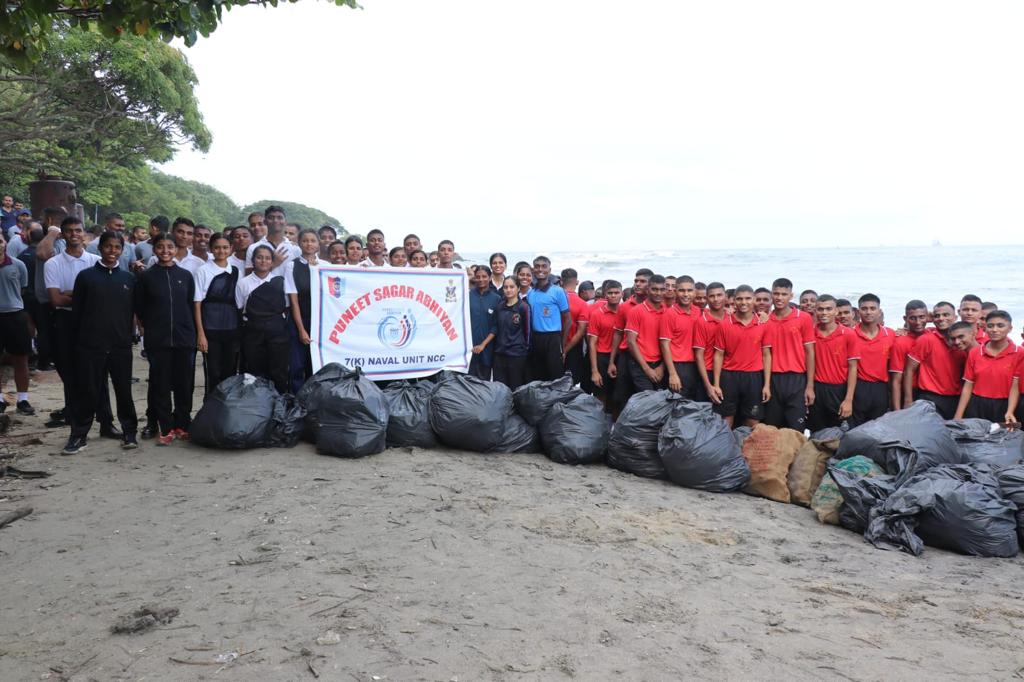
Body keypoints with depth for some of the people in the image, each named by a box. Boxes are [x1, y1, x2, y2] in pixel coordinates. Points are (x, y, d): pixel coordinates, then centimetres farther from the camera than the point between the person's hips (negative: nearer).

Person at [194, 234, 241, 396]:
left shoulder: (236, 272, 7)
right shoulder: (203, 271, -3)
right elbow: (197, 304, -3)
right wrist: (200, 334, -8)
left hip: (232, 330, 3)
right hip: (210, 331, -3)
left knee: (230, 373, 8)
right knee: (213, 375, 0)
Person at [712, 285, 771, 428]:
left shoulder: (763, 325, 2)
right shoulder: (724, 324, 0)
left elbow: (766, 355, 5)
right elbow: (719, 355, 2)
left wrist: (767, 385, -1)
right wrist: (716, 384, -3)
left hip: (754, 378, 1)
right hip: (729, 377, -1)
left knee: (753, 424, 6)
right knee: (725, 422, 5)